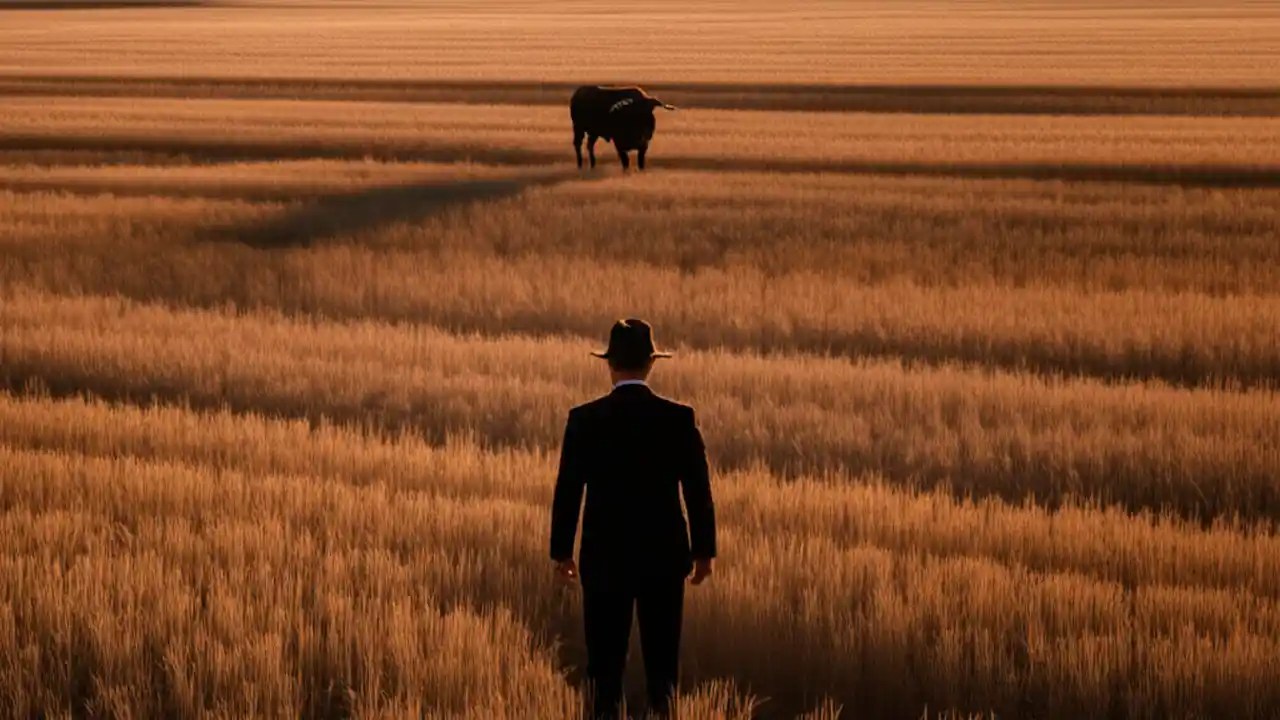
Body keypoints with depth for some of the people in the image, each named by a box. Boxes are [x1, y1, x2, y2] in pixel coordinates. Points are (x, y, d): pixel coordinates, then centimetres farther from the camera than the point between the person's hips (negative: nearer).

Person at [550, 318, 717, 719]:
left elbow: (567, 491, -4)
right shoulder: (679, 418, -5)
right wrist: (704, 550, 8)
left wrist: (561, 551, 7)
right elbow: (699, 491, -2)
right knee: (662, 661, 8)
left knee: (606, 662, 4)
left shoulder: (585, 419, -7)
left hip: (605, 557, -1)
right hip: (664, 555, 1)